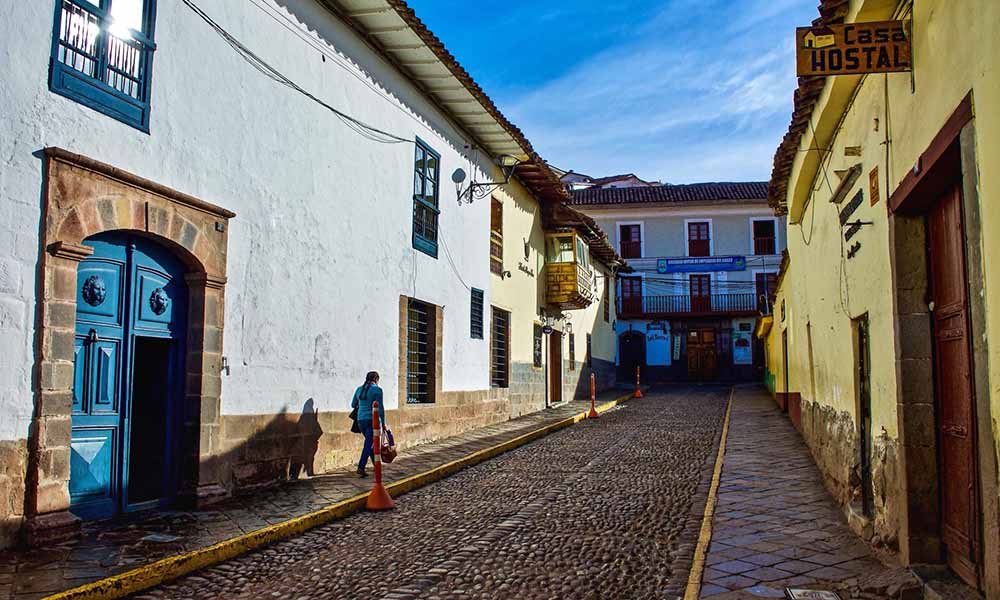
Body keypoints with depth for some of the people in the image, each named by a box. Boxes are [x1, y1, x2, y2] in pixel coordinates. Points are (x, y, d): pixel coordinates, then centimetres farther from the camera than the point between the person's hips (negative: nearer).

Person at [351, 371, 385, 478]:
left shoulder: (359, 389, 10)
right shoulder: (377, 390, -8)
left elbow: (353, 405, 20)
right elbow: (380, 407, -10)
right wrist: (383, 423, -4)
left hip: (361, 420, 6)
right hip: (372, 420, -6)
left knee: (370, 442, 20)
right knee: (368, 444, -4)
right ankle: (360, 468, -13)